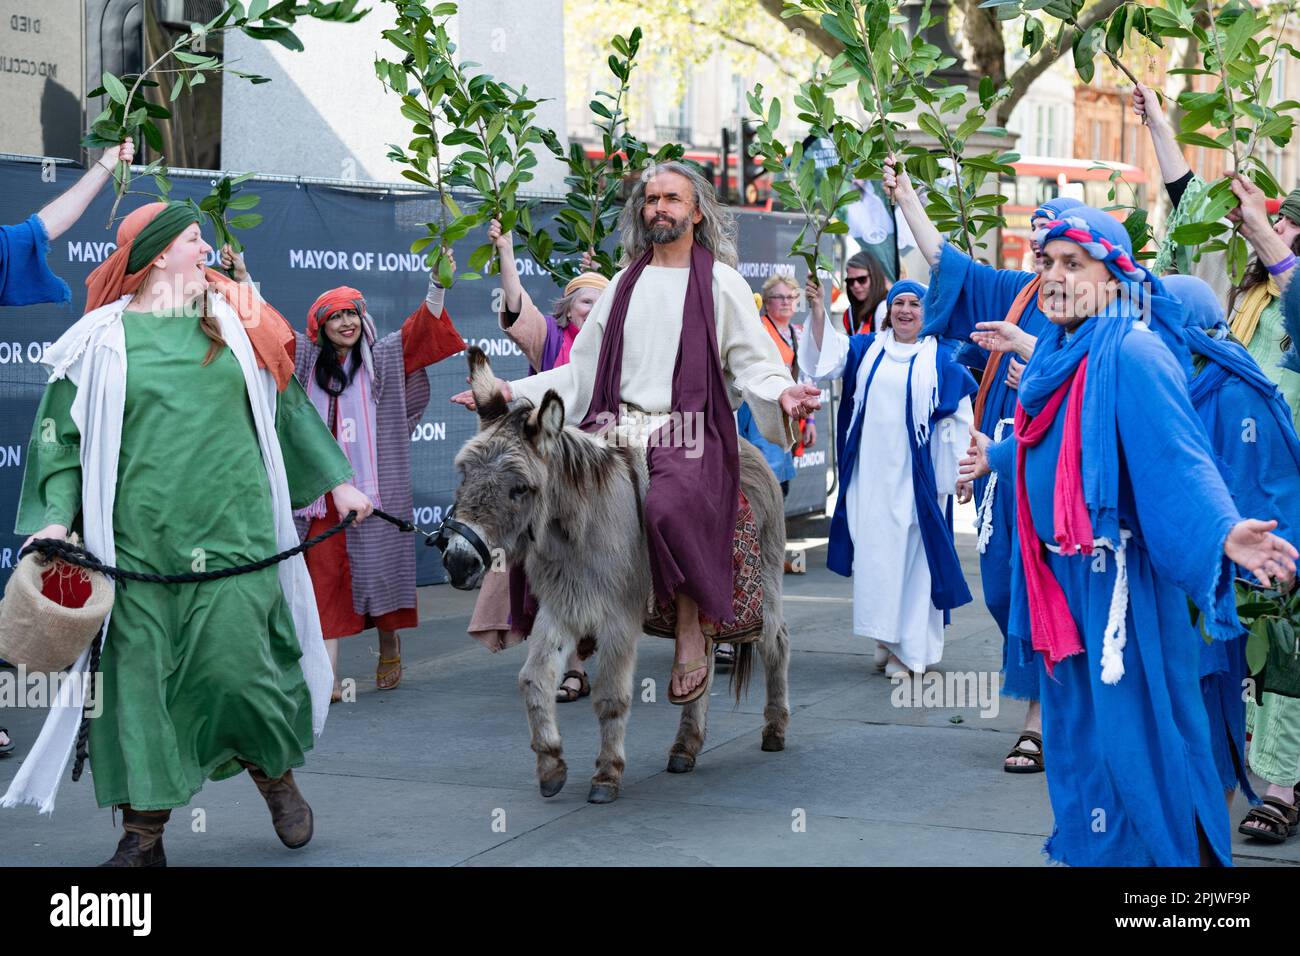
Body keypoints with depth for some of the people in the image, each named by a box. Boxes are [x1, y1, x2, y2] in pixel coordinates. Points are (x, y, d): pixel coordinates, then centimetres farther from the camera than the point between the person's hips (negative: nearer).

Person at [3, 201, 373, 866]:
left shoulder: (236, 325, 12)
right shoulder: (105, 339, 5)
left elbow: (288, 406, 22)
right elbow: (64, 434, 5)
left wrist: (336, 481, 24)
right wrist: (57, 516, -8)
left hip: (233, 532, 1)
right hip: (137, 543, -1)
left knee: (232, 665, -8)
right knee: (137, 673, -3)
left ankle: (275, 772, 21)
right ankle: (143, 833, 6)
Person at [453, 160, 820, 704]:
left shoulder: (722, 283, 9)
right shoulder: (624, 285, 21)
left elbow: (753, 363, 4)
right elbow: (581, 369, 23)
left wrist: (782, 393, -18)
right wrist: (515, 392, 14)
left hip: (690, 433, -4)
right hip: (616, 426, 4)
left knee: (669, 505, -37)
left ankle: (693, 629, -16)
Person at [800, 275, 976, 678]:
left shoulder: (940, 359, 2)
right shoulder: (867, 349, 10)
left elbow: (957, 419, 2)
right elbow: (827, 357, -3)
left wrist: (961, 471, -2)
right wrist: (818, 311, -17)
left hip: (916, 476, -3)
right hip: (871, 474, 3)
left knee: (912, 554, -1)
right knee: (874, 552, 6)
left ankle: (912, 648, 5)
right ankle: (887, 636, 18)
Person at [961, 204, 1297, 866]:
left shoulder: (1131, 352, -18)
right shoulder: (1058, 353, 9)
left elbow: (1178, 456, -29)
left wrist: (1224, 531, -43)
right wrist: (995, 457, 38)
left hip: (1117, 578, -9)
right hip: (1058, 574, 9)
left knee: (1132, 730, -1)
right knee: (1075, 724, 17)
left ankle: (1161, 849, 12)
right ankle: (1086, 847, 31)